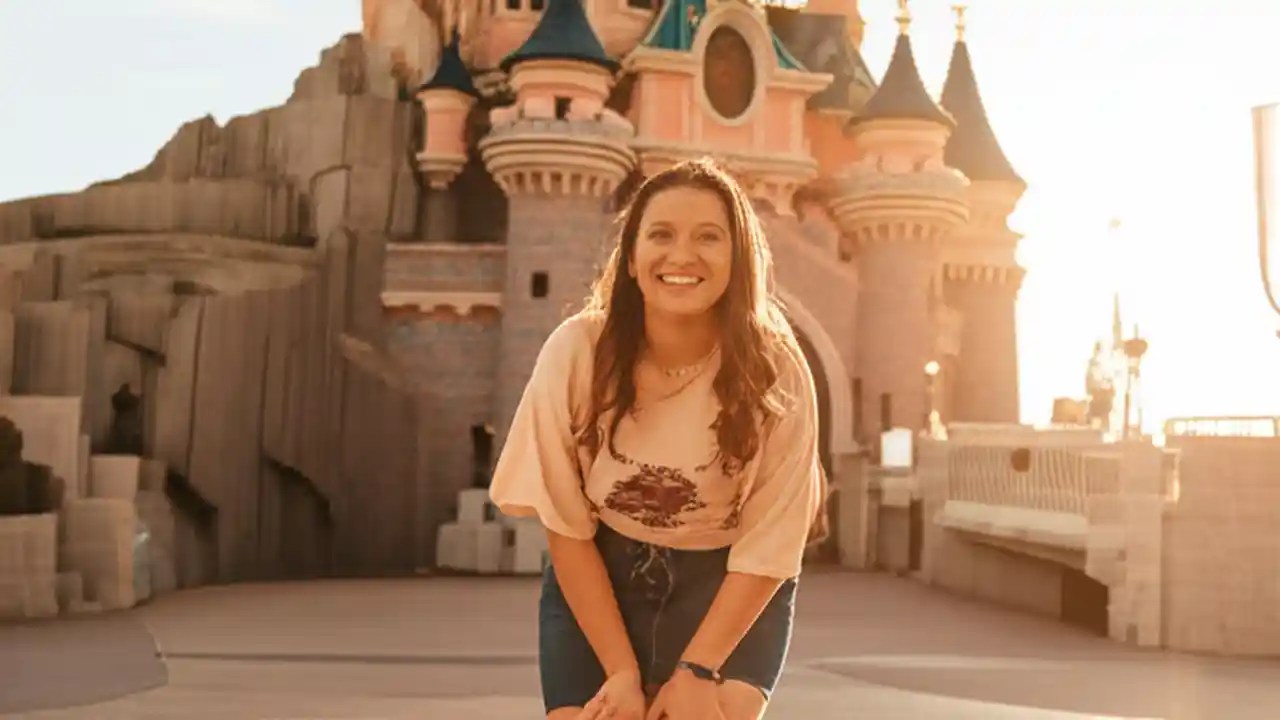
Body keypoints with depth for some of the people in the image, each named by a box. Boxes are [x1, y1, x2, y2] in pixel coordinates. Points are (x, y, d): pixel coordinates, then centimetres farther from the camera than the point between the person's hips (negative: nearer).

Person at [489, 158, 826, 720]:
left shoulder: (776, 372, -20)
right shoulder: (575, 352, -19)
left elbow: (768, 546, -13)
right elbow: (565, 525, -12)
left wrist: (698, 670, -19)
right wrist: (621, 670, -14)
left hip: (731, 594, -1)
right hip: (594, 584, 1)